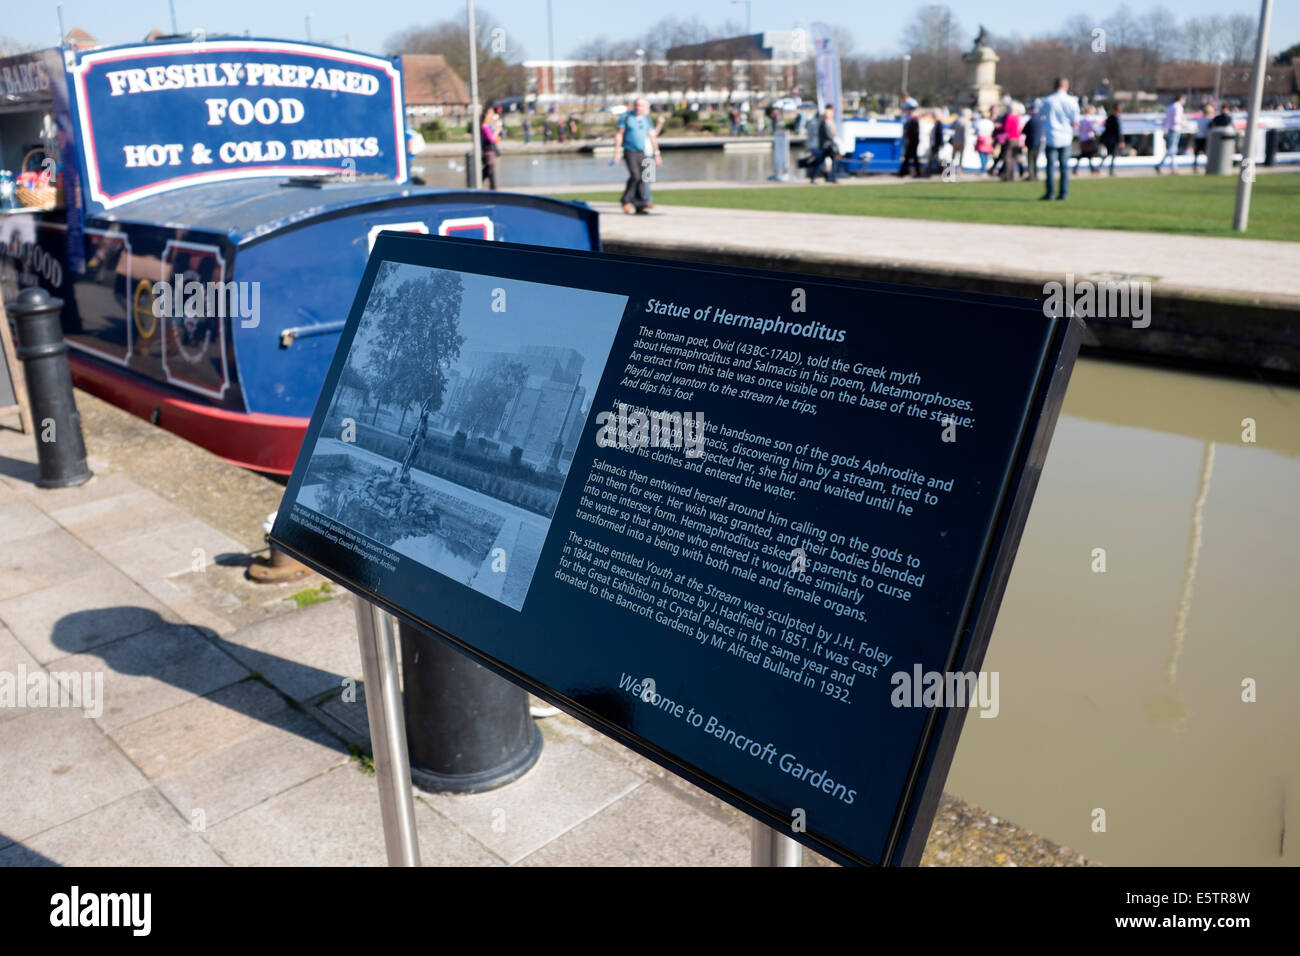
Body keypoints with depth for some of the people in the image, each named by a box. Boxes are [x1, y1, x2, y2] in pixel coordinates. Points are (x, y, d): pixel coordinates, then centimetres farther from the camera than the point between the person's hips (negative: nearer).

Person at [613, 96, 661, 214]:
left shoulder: (647, 119, 12)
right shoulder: (626, 117, 1)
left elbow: (652, 137, 14)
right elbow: (619, 134, 2)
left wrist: (657, 154, 10)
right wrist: (616, 151, -5)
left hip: (643, 153, 4)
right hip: (630, 152, -4)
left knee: (642, 179, 0)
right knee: (635, 175, -20)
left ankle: (639, 206, 5)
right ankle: (625, 200, -4)